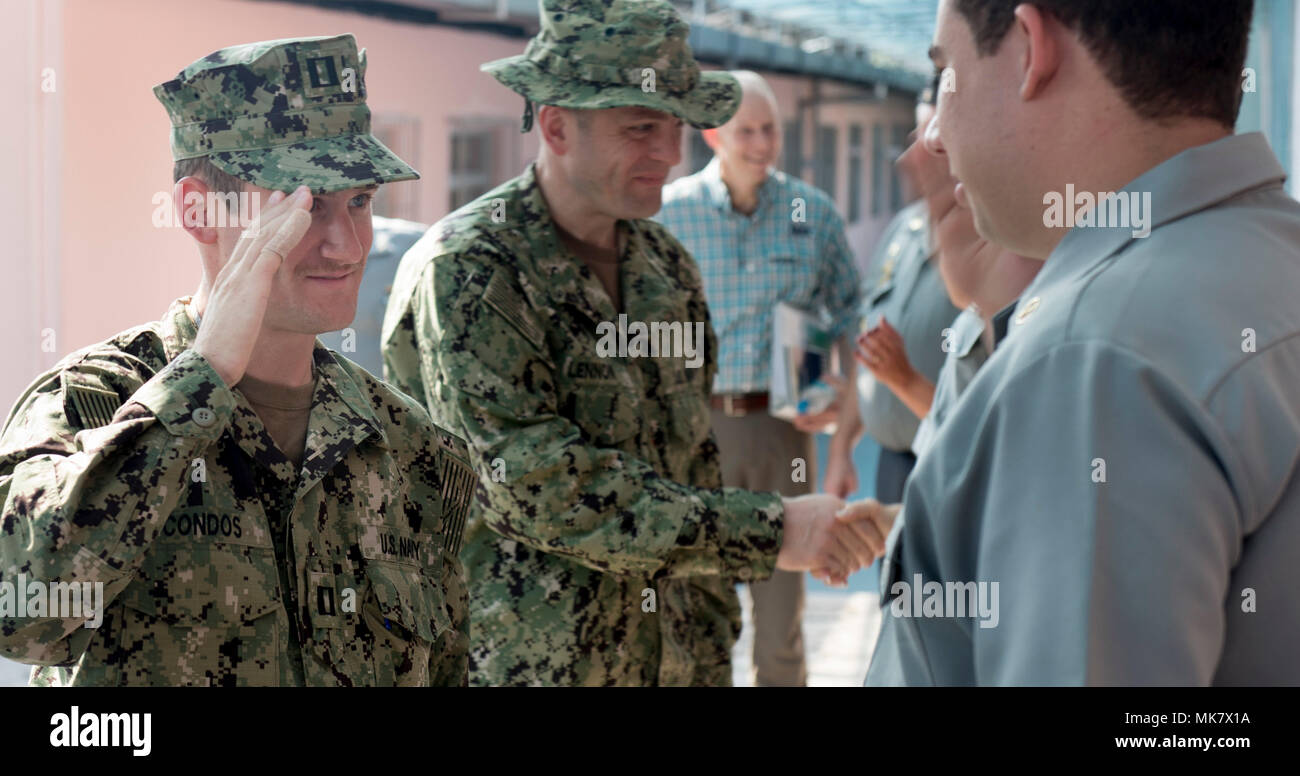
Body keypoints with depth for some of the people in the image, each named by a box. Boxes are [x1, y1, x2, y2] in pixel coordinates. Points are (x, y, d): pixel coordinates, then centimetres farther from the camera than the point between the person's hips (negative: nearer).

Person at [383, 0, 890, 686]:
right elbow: (536, 488, -24)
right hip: (521, 666, -6)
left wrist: (713, 651, 12)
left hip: (674, 659, 6)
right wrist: (767, 533, -26)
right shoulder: (465, 273, -15)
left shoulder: (667, 265, 8)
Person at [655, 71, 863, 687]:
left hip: (783, 424, 1)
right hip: (696, 422, -1)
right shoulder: (669, 211, -2)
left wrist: (842, 446, 3)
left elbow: (847, 330, 7)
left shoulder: (814, 213, 2)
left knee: (781, 612, 10)